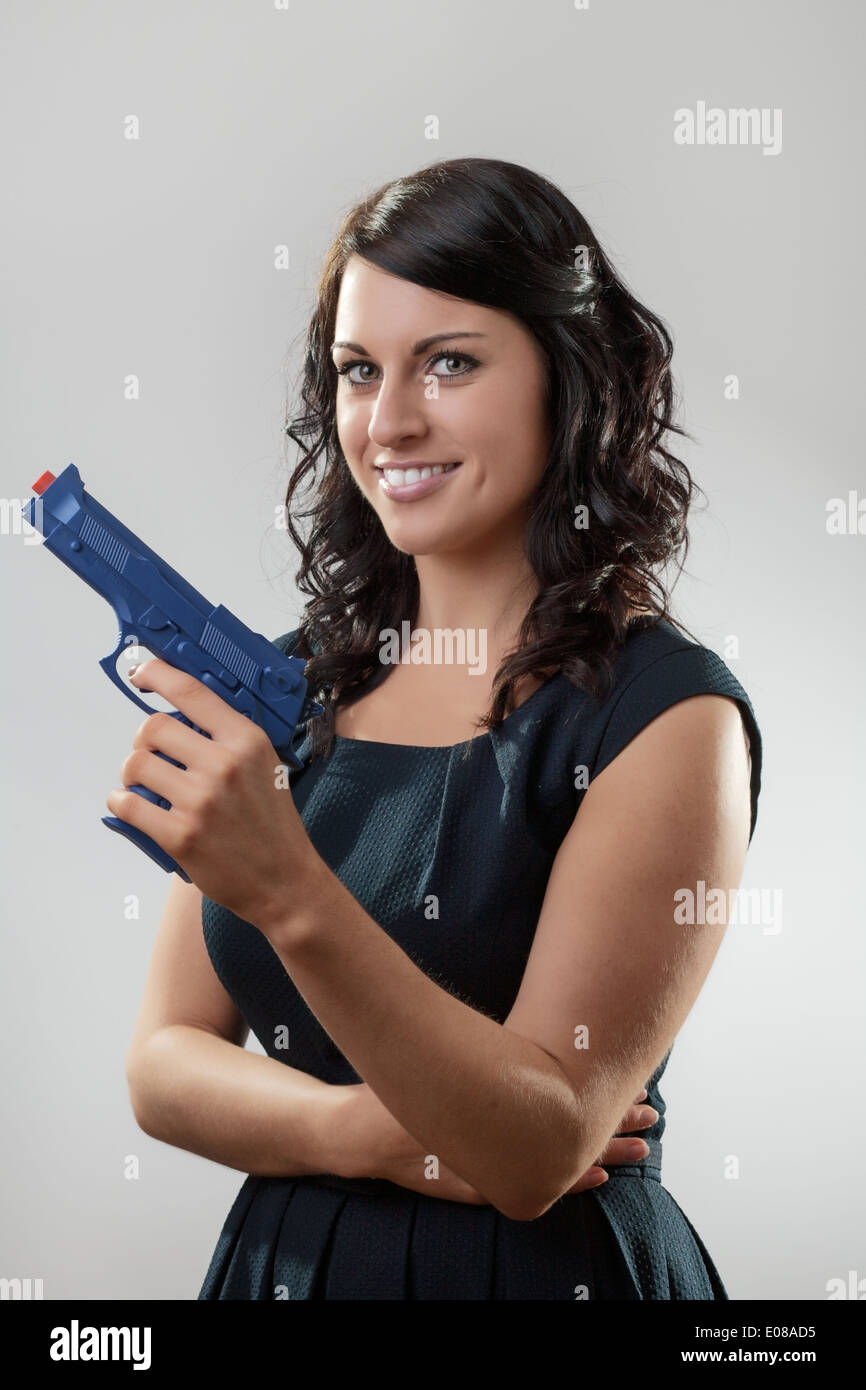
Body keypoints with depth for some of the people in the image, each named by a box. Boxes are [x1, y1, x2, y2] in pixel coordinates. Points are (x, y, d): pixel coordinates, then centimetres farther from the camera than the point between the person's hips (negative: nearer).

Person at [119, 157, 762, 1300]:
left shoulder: (668, 712, -16)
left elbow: (538, 1155, -21)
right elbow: (165, 1059, 0)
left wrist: (292, 896, -33)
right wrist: (360, 1131, -18)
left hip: (552, 1267, -4)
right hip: (284, 1256, 4)